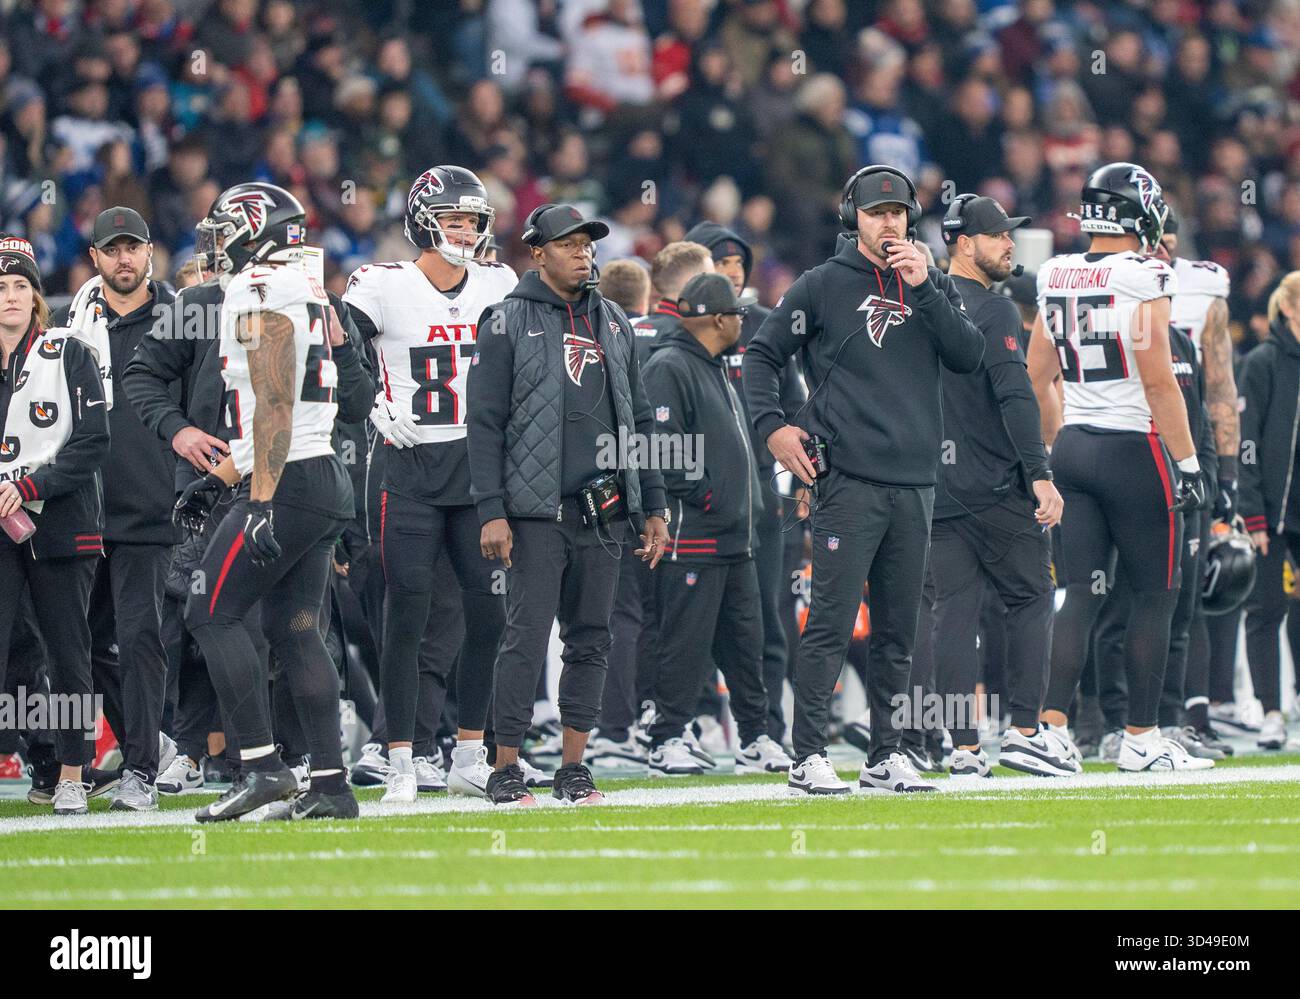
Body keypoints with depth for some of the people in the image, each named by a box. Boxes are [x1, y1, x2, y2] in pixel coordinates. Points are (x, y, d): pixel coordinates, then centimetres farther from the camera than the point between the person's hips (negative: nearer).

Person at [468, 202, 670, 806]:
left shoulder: (612, 323, 15)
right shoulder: (509, 324, -1)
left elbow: (639, 421, 19)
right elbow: (485, 423, -5)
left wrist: (653, 509, 15)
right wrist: (492, 512, -13)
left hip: (605, 512, 5)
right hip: (538, 510, -5)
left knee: (590, 641, 6)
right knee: (527, 638, -8)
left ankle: (573, 766, 11)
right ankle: (505, 768, -4)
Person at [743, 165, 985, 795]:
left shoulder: (932, 286, 13)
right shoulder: (823, 286, 3)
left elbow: (968, 357, 1)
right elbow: (763, 353, 8)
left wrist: (924, 290, -7)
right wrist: (772, 426, -5)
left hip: (914, 482, 5)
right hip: (848, 478, -5)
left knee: (898, 630, 9)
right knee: (831, 623, -10)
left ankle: (885, 755, 17)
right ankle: (808, 757, -8)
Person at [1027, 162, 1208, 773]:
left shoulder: (1056, 279, 7)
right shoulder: (1142, 278, -13)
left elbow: (1038, 376, 14)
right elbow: (1159, 382, -16)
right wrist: (1187, 462, -11)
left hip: (1073, 448, 6)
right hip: (1133, 448, -6)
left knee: (1080, 592, 6)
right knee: (1155, 596, 5)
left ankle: (1052, 723, -4)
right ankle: (1140, 737, 7)